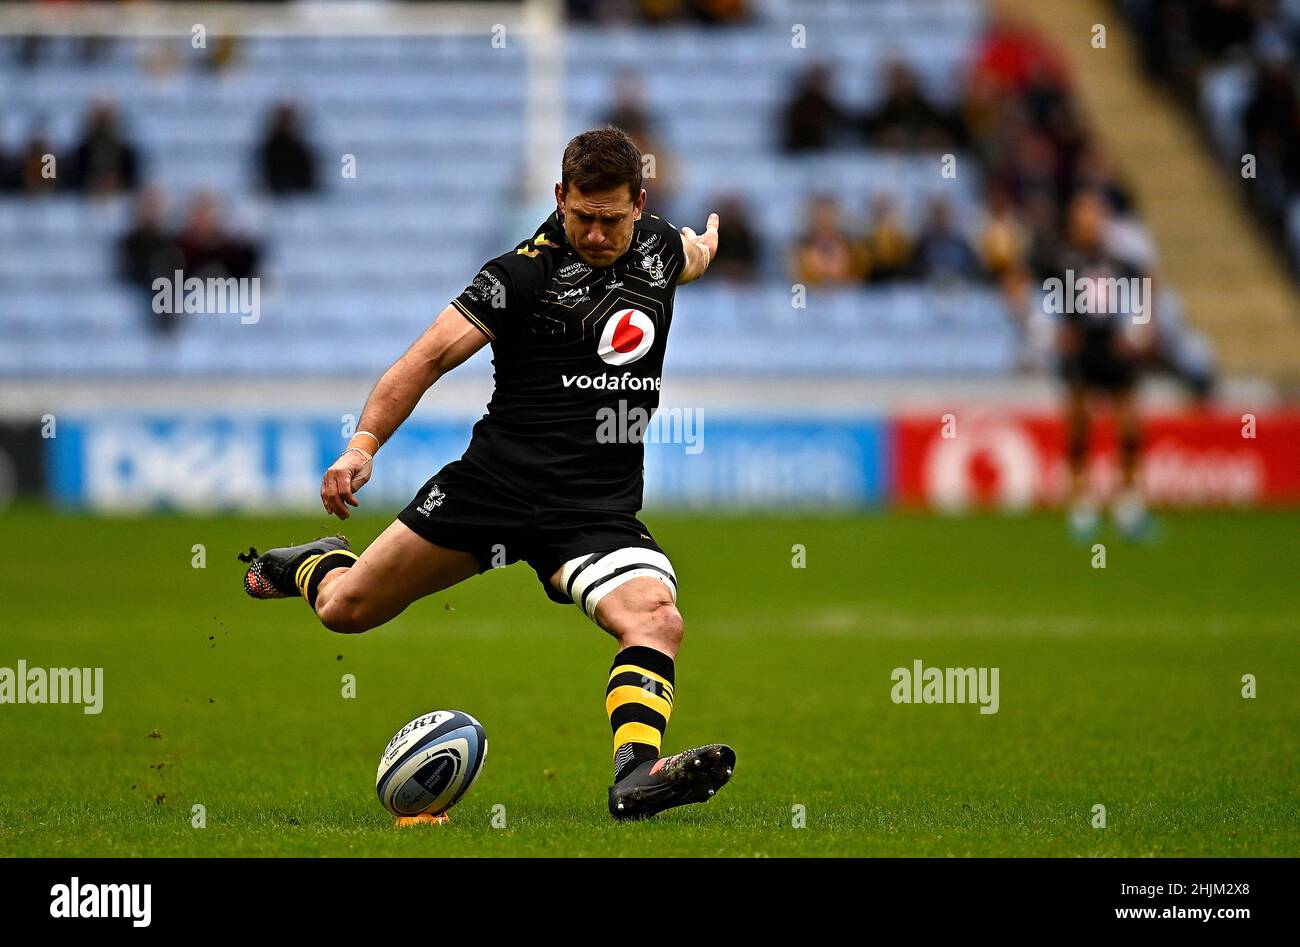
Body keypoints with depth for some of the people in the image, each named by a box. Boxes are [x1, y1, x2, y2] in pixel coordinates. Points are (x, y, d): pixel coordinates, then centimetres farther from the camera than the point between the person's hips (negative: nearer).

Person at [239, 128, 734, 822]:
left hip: (599, 512, 3)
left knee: (656, 619, -28)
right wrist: (363, 443, -25)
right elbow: (434, 353, -14)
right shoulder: (528, 270, -10)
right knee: (345, 608, 6)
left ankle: (635, 772, -42)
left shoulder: (658, 245, 8)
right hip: (495, 479, -3)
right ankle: (314, 564, 41)